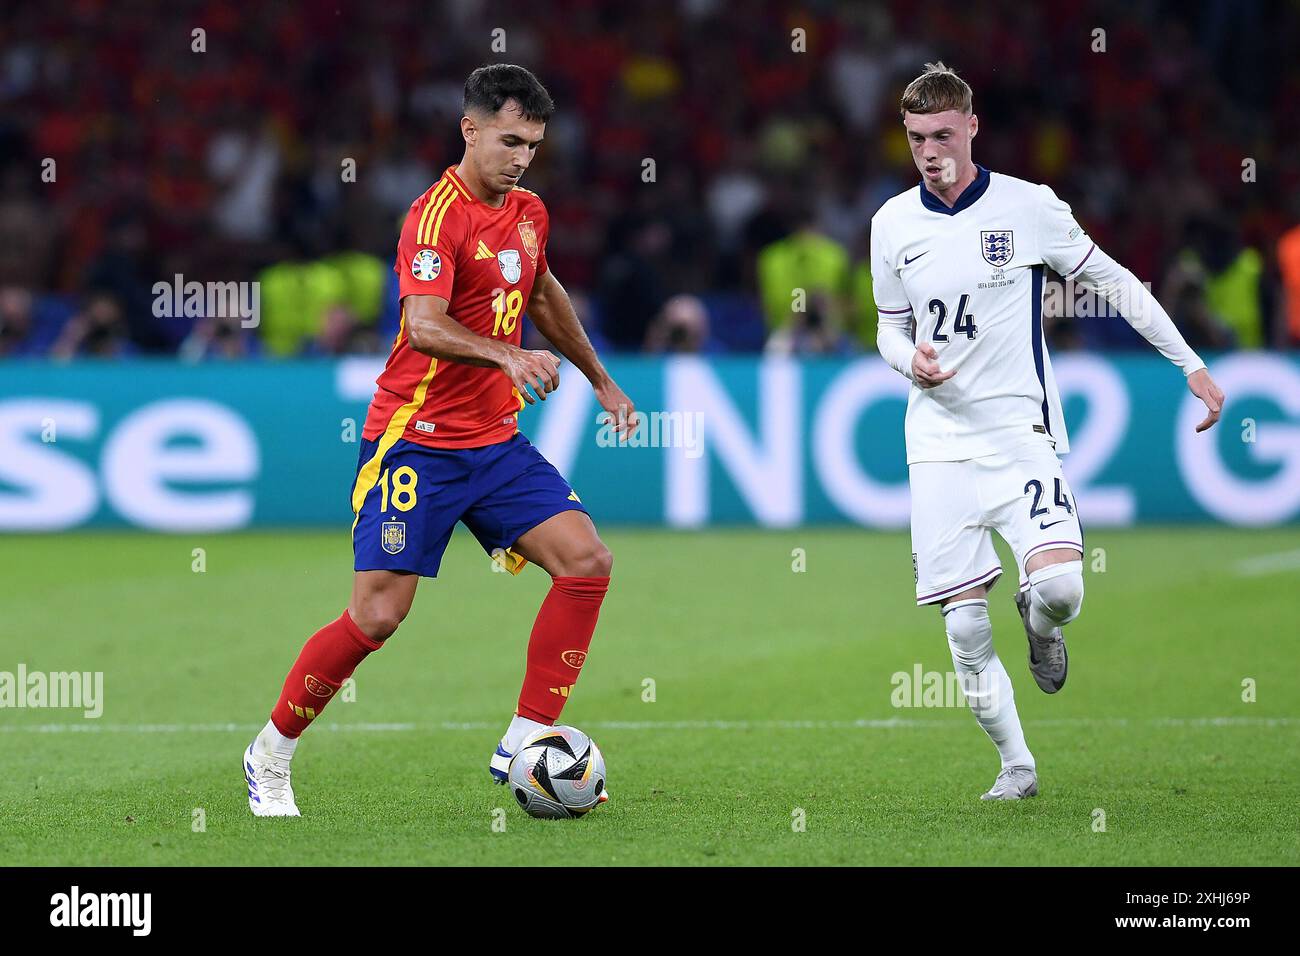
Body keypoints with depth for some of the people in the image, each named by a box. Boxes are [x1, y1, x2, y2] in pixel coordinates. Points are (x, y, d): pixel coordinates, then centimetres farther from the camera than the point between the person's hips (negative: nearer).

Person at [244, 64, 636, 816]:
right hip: (417, 439, -7)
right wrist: (507, 357, -48)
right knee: (378, 615, -12)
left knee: (587, 561, -9)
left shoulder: (528, 212, 9)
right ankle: (270, 758, 8)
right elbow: (425, 326, -32)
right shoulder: (438, 216, -17)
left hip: (496, 442, 7)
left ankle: (525, 745, -2)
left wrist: (601, 380, 38)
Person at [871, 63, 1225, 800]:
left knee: (1060, 586, -23)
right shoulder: (892, 223, 5)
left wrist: (1192, 365, 3)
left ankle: (1040, 622, 15)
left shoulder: (1028, 207, -4)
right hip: (940, 443, 2)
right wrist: (910, 360, -7)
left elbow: (1113, 282, 5)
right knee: (964, 629, -4)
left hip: (1021, 430, -2)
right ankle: (1016, 767, 15)